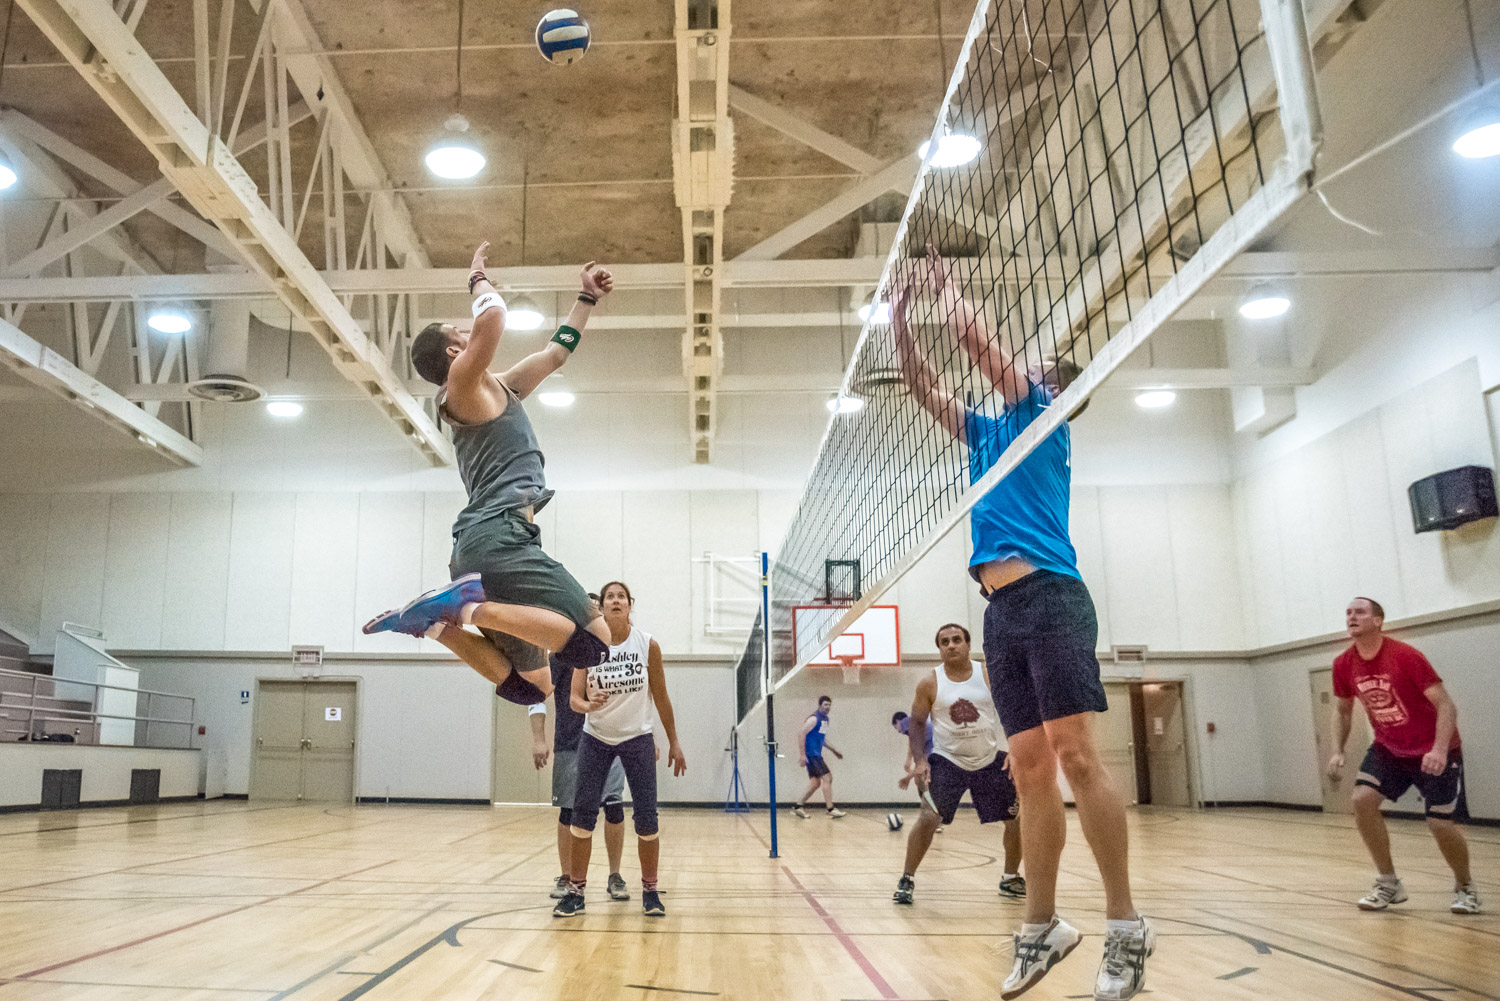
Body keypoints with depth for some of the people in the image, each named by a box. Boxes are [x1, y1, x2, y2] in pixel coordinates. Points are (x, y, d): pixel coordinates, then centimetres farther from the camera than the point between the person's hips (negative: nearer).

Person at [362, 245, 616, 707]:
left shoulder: (497, 389, 28)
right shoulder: (463, 382, 3)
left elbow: (556, 353, 38)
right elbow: (493, 316, -14)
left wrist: (588, 299, 38)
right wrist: (479, 279, 7)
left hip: (479, 547, 9)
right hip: (500, 536, -9)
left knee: (531, 687, 12)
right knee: (594, 646, -18)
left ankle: (440, 620, -1)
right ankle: (469, 607, -23)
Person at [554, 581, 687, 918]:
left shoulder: (648, 645, -7)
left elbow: (661, 697, 0)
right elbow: (574, 697, -6)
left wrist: (673, 743, 2)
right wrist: (588, 705, -30)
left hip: (638, 738, 0)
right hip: (595, 738, 1)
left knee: (646, 817, -2)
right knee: (582, 812, -5)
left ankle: (650, 891, 13)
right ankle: (576, 892, 7)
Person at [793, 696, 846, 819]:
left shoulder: (825, 719, 16)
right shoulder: (814, 719, -13)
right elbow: (802, 735, -17)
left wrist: (834, 750, 24)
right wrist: (803, 755, -21)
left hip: (817, 755, 10)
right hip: (811, 754, -10)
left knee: (815, 783, 9)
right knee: (827, 778, -11)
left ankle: (798, 807, 16)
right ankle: (831, 809, -6)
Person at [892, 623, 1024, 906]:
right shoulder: (929, 684, -9)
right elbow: (917, 723, 0)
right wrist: (919, 761, -12)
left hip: (990, 760, 2)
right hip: (947, 760, -2)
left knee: (1020, 816, 3)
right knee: (929, 817, -19)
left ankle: (1010, 878, 25)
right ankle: (907, 880, -3)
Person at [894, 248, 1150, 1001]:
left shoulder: (1043, 416, 8)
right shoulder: (985, 433, 26)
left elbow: (978, 341, 0)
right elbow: (922, 385, 29)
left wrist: (944, 288, 14)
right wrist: (900, 312, 23)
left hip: (1048, 596, -7)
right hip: (1001, 610, 7)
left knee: (1076, 756, -11)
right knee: (1030, 770, 5)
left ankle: (1125, 927, -6)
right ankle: (1041, 926, 9)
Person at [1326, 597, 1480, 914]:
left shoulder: (1405, 656, -23)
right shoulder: (1344, 665, -7)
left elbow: (1446, 705, -23)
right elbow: (1342, 711, 9)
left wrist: (1440, 750, -36)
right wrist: (1337, 751, -3)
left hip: (1433, 752, -5)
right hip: (1388, 749, 5)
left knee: (1441, 824, -9)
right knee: (1362, 799, -15)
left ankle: (1465, 887, 23)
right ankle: (1388, 883, 1)